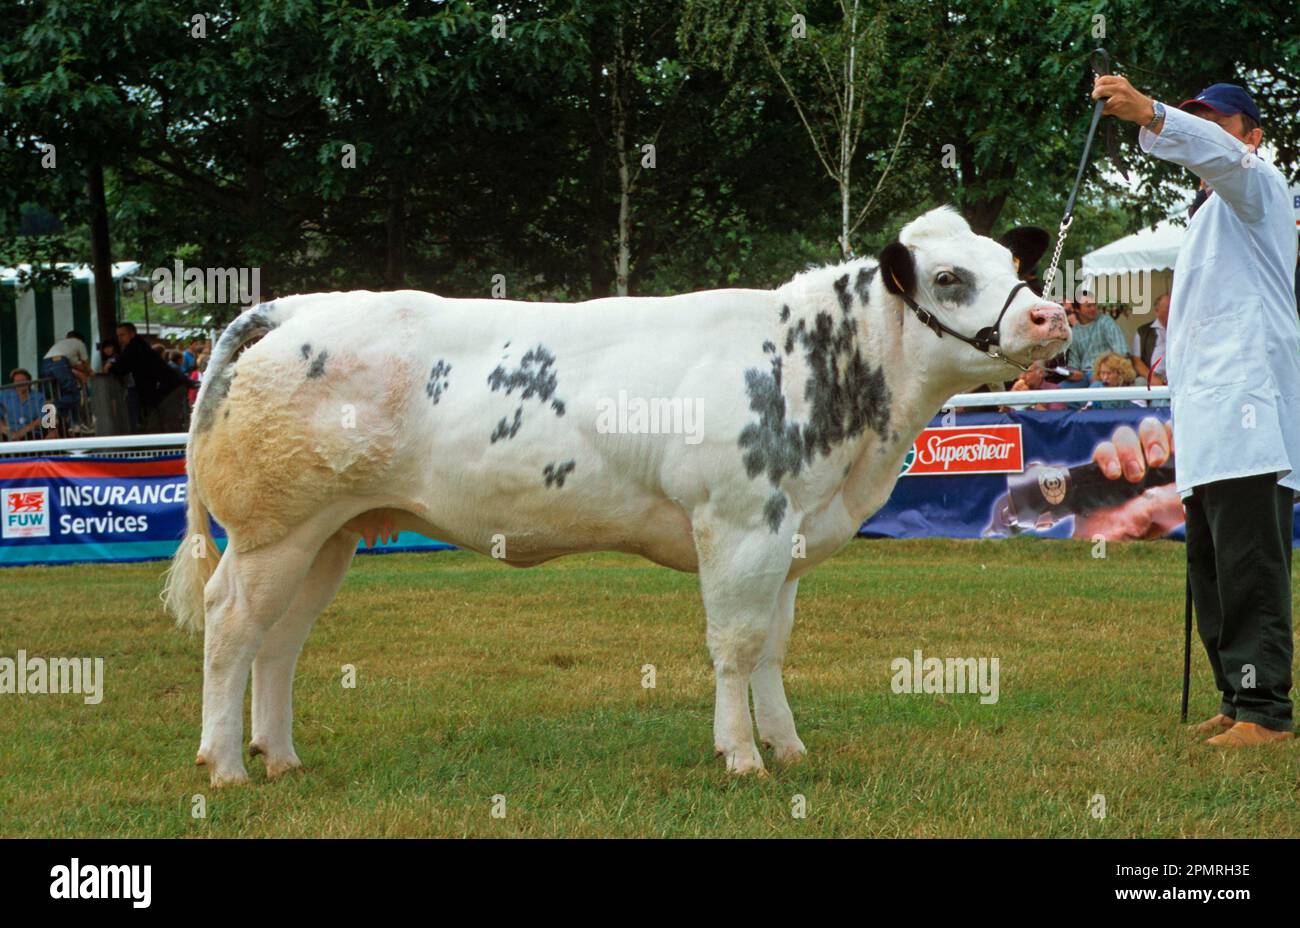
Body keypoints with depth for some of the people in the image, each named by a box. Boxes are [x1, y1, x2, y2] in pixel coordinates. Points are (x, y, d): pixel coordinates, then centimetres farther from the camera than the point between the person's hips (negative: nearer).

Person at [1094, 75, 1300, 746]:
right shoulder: (1212, 213, 32)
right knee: (1210, 568, 9)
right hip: (1209, 417, 10)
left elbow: (1220, 155, -23)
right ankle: (1239, 701, 12)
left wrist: (1150, 115, -40)